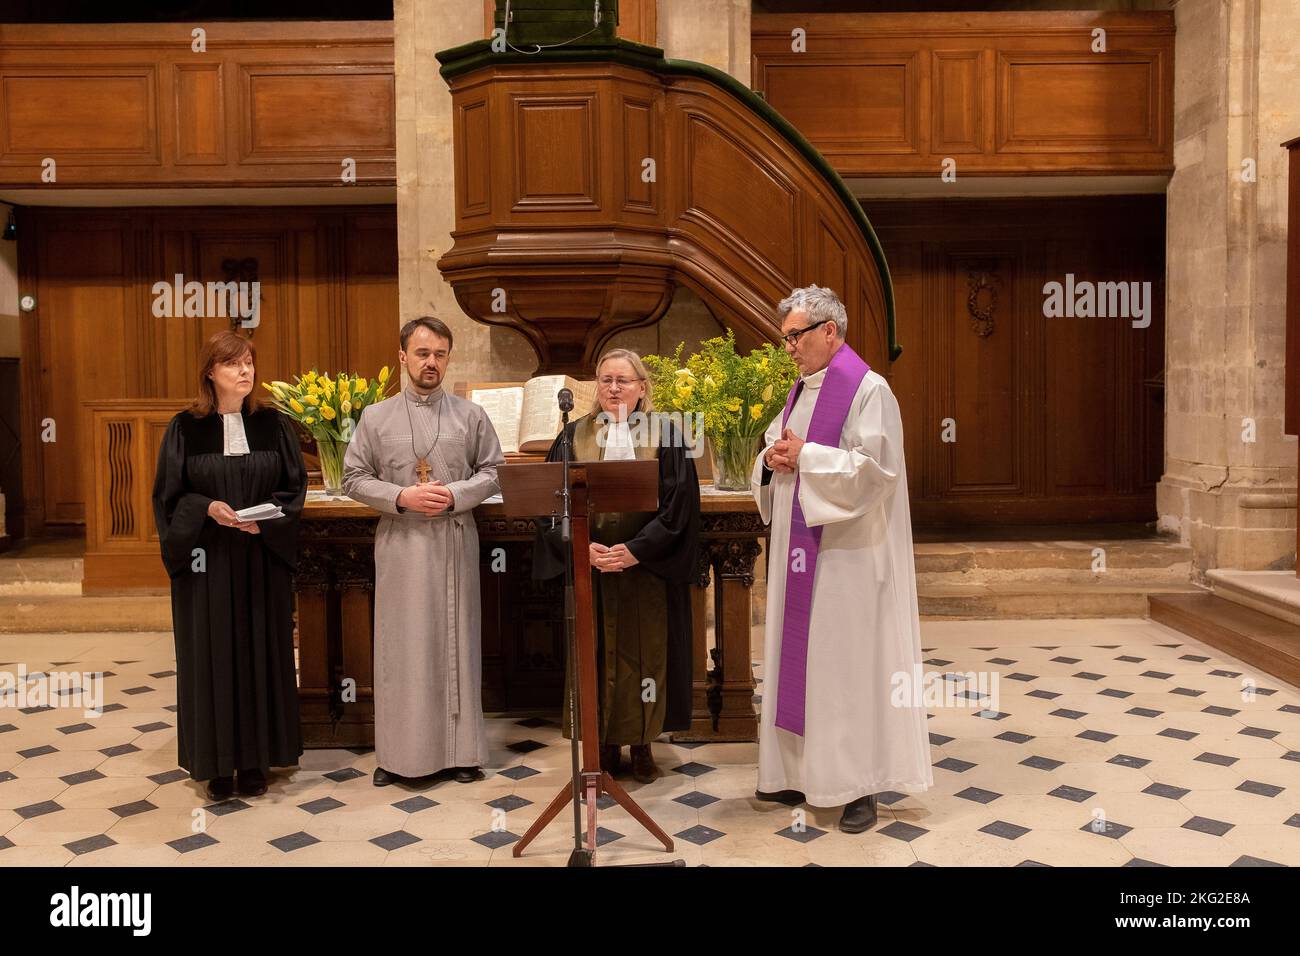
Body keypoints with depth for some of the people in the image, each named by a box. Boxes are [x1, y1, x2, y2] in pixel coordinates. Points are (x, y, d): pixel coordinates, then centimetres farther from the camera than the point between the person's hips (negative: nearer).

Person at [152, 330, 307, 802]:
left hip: (263, 560, 1)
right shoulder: (185, 428, -1)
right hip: (207, 559, -1)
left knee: (260, 653, 6)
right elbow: (169, 494, 0)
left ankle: (255, 758, 17)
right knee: (213, 657, 3)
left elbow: (294, 486, 3)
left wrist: (266, 517, -15)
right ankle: (218, 762, 14)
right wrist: (207, 508, -18)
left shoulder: (274, 425, 3)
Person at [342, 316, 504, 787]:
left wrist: (456, 495, -12)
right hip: (400, 544, 0)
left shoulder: (470, 415, 6)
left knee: (456, 641, 5)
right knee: (401, 645, 3)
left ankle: (460, 749, 15)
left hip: (456, 543, 0)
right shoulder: (375, 417, 5)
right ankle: (398, 752, 14)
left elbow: (492, 471, 6)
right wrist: (401, 497, -12)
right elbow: (355, 478, 4)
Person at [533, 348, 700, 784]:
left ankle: (642, 744, 17)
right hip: (588, 568, 2)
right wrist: (584, 548, -13)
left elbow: (678, 504, -6)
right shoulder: (575, 436, 7)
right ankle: (605, 743, 16)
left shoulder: (664, 436, 1)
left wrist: (635, 550, -15)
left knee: (644, 654, 4)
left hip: (647, 570, -1)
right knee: (596, 656, 5)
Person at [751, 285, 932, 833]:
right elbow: (774, 453, 19)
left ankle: (860, 785, 7)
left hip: (846, 553, -8)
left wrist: (804, 457, -18)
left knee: (848, 659, -3)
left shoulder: (868, 389, -10)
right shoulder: (801, 392, 15)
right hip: (799, 546, 8)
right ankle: (800, 774, 22)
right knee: (798, 657, 11)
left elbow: (874, 468, -19)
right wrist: (772, 459, -3)